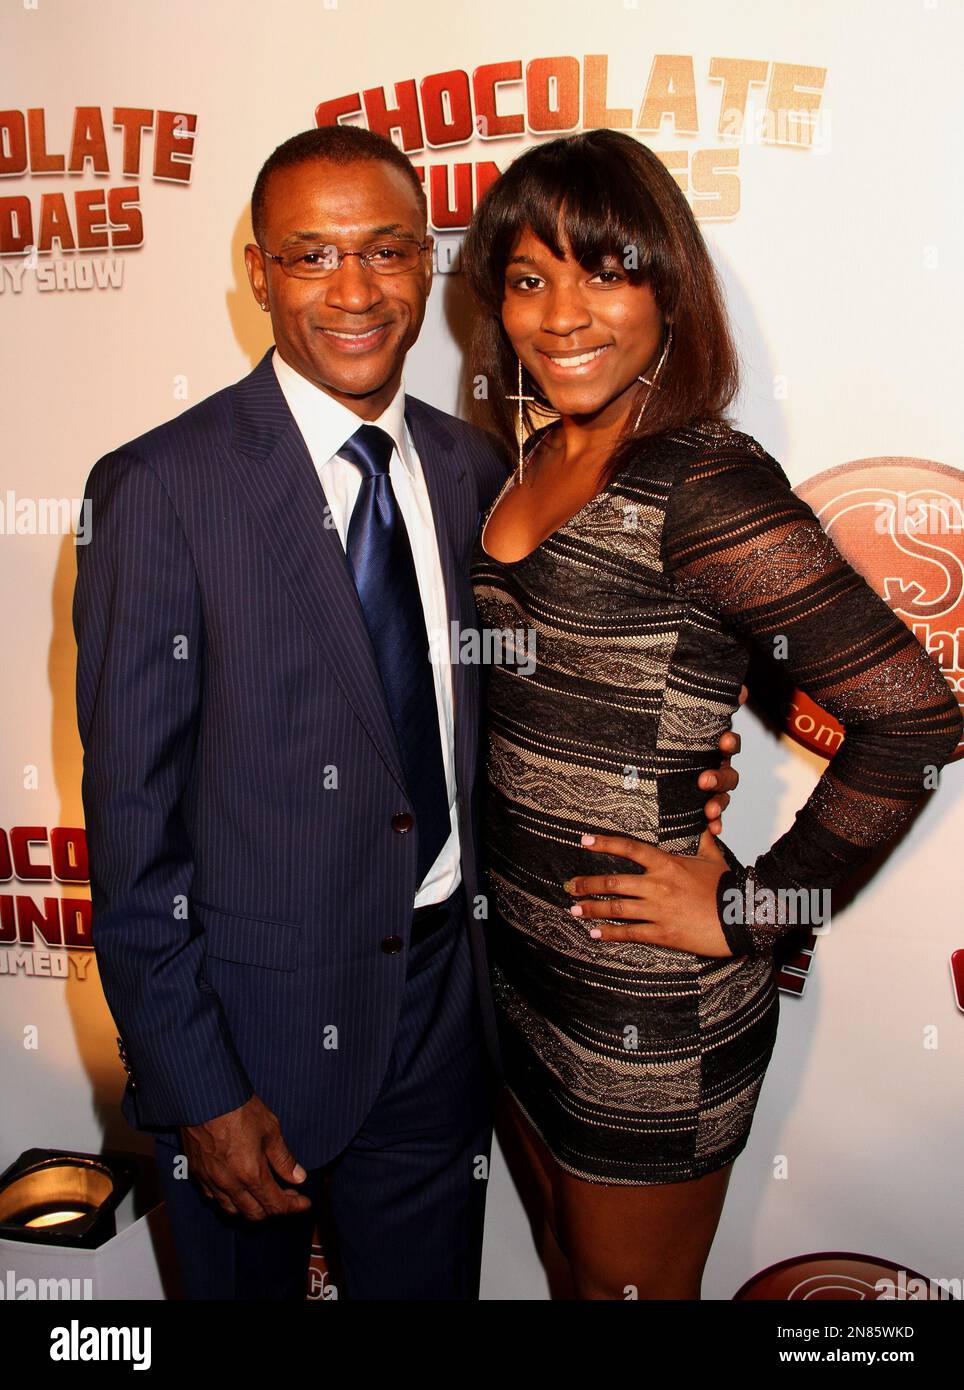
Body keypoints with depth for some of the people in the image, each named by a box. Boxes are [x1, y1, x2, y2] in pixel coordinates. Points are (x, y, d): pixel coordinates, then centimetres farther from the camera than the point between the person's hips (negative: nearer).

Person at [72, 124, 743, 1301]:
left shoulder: (472, 469, 1)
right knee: (246, 1277, 20)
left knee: (431, 1283, 22)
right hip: (254, 1016, -4)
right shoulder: (160, 489, -14)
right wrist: (199, 1091, -13)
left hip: (441, 1006, 4)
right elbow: (133, 820, -14)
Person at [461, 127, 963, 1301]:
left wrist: (753, 907, -18)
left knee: (630, 1286, 18)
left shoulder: (705, 486, -22)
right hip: (522, 960, 7)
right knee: (570, 1255, 28)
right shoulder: (533, 461, 3)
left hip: (649, 1001, -7)